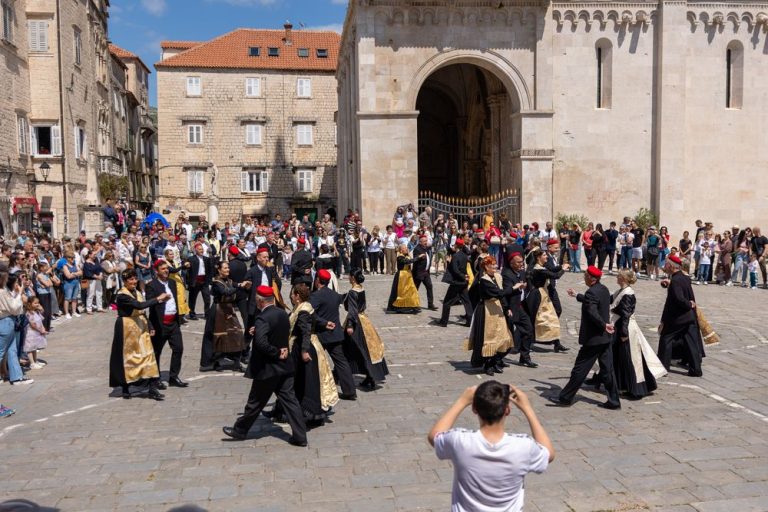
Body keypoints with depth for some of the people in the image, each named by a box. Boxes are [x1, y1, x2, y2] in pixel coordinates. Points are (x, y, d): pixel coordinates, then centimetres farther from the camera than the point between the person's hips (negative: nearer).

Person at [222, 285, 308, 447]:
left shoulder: (263, 318, -21)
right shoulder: (283, 314, 3)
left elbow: (261, 343, -34)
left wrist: (277, 353, -19)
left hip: (267, 368, -7)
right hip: (285, 366, 7)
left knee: (256, 401, 10)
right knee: (289, 400, 8)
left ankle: (240, 429, 29)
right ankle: (300, 436, 8)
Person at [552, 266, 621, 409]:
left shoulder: (592, 292, -20)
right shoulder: (603, 289, 9)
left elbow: (592, 312, -34)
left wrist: (603, 325, -23)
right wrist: (577, 295, 36)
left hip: (594, 338, -9)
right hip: (605, 337, 9)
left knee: (580, 369, 0)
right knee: (608, 369, 11)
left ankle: (566, 398, 8)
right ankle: (613, 401, 15)